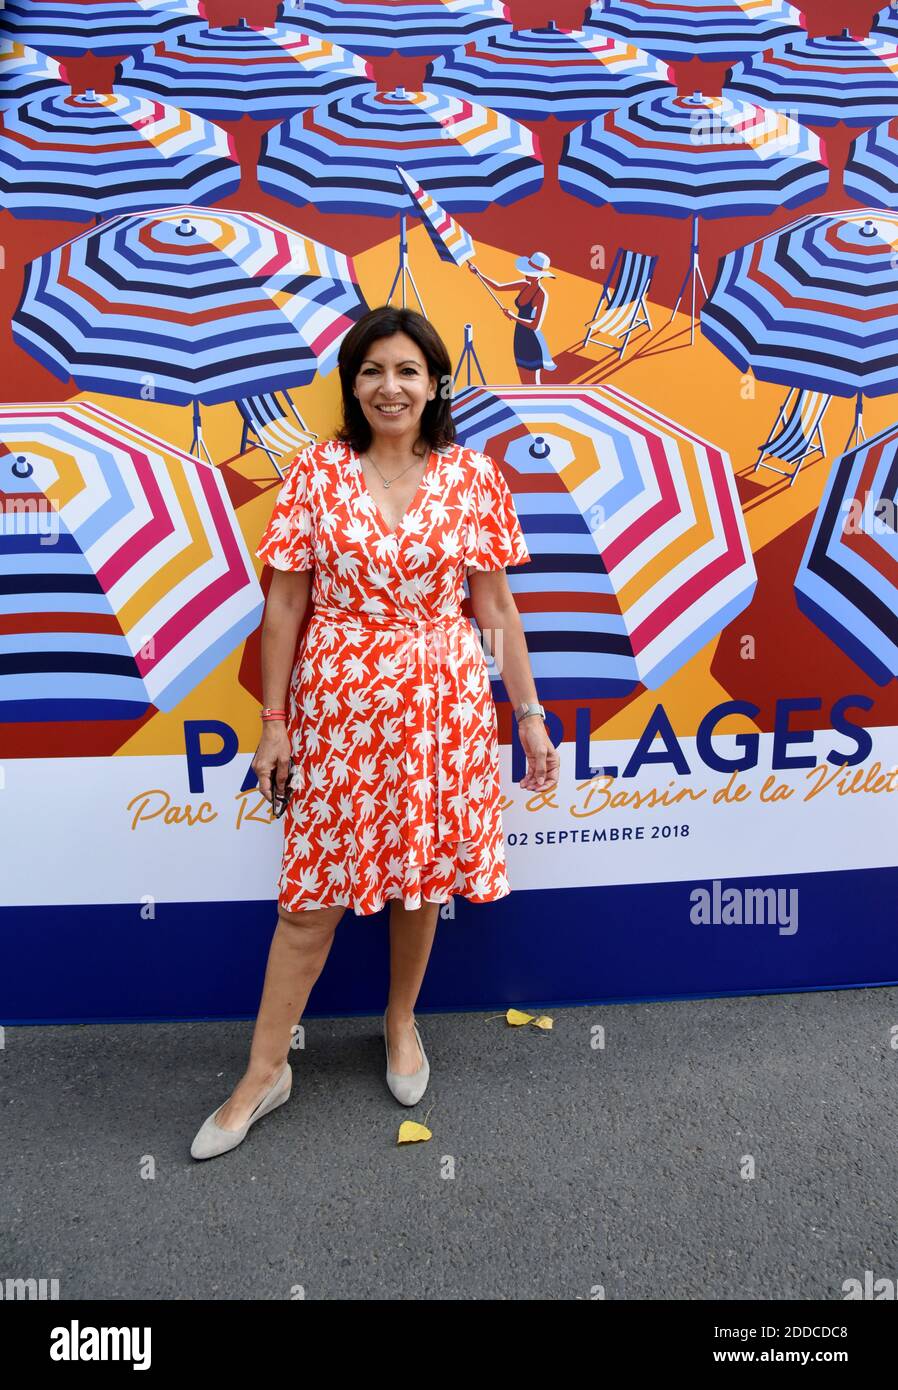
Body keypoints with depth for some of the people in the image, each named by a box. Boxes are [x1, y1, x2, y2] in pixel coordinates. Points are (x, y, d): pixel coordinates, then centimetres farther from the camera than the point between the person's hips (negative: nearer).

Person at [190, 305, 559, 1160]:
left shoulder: (474, 476, 1)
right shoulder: (317, 471, -2)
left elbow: (497, 608, 4)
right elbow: (285, 603, 0)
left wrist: (530, 714, 3)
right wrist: (273, 719, -1)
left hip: (442, 704, 1)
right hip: (338, 703, -1)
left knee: (424, 875, 13)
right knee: (314, 893, 6)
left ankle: (401, 1020, 39)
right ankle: (264, 1071, 24)